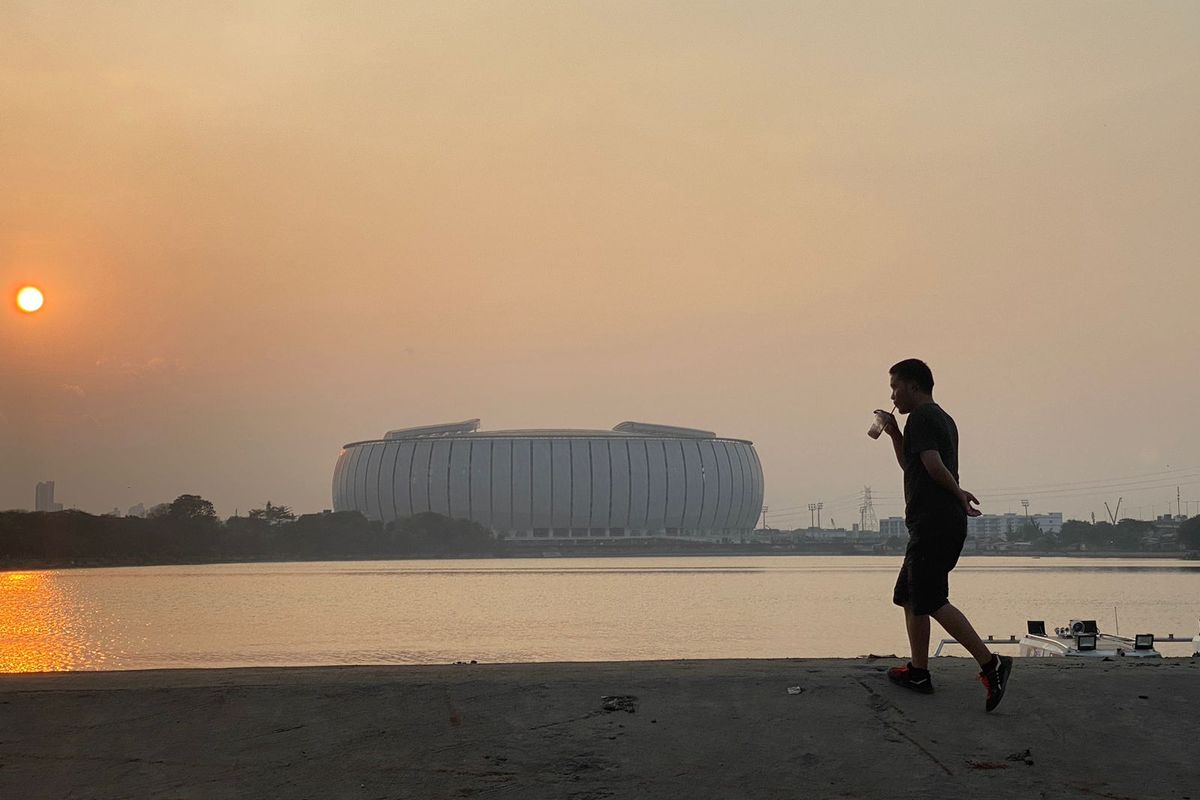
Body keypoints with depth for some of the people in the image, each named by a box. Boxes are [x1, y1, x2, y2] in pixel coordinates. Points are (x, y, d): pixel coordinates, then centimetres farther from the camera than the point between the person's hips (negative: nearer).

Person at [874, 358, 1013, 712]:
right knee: (910, 598, 14)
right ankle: (918, 672, 16)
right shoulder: (942, 419, 23)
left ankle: (990, 663, -18)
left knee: (931, 602, -13)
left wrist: (957, 493, -8)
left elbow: (933, 464, -22)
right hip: (947, 523, 10)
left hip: (932, 523, -10)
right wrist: (894, 434, 22)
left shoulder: (921, 418, -9)